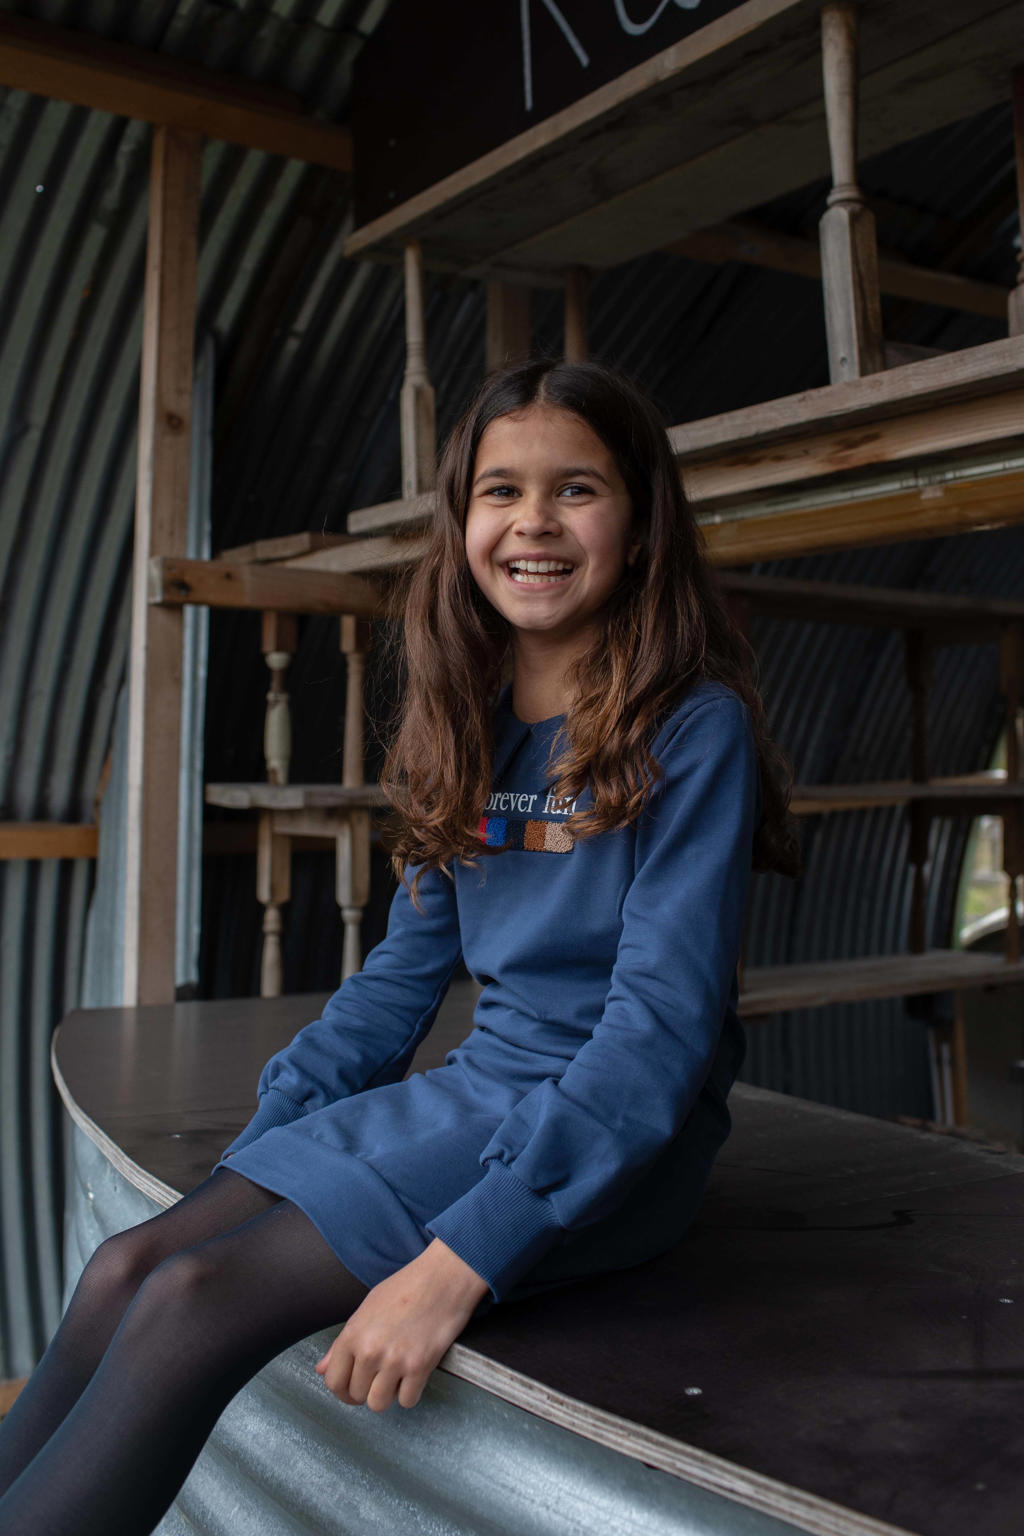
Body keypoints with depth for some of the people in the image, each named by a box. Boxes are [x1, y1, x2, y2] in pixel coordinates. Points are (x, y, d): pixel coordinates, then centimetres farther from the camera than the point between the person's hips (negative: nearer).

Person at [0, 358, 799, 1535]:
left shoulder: (693, 729, -12)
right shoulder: (473, 728, 9)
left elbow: (664, 1027, -19)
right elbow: (405, 972, 12)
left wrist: (464, 1259, -25)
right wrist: (258, 1147, 3)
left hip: (616, 1138, -6)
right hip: (474, 1087, 6)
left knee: (197, 1300, -22)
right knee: (124, 1271, -11)